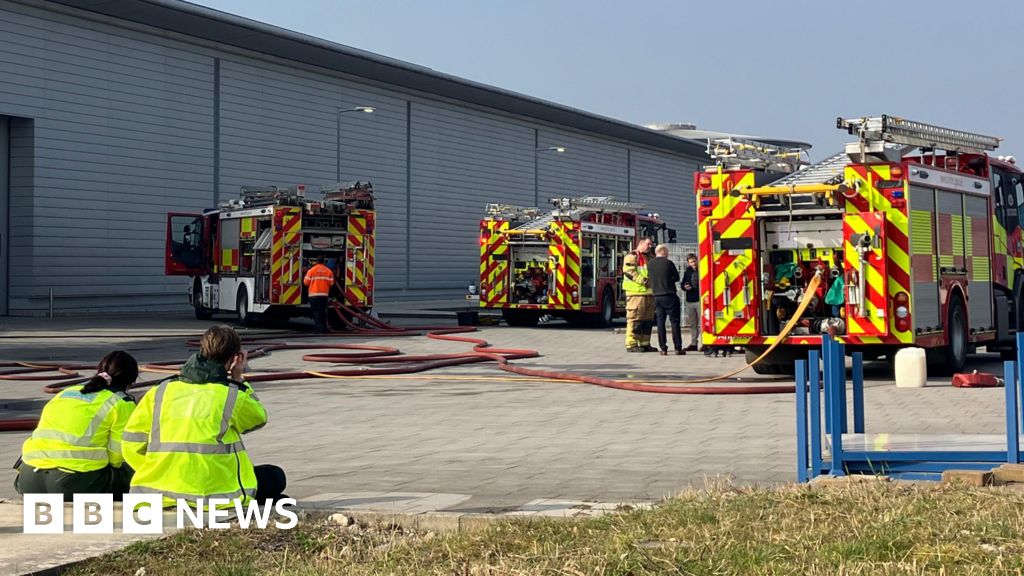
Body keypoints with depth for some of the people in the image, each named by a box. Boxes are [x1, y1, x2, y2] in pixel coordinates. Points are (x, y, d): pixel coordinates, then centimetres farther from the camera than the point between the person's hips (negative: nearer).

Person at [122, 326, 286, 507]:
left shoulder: (160, 391, 8)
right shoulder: (232, 395, -3)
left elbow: (132, 443, 7)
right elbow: (258, 417, 19)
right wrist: (238, 379, 21)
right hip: (213, 494, -4)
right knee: (275, 476, 17)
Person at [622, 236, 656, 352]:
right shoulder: (632, 256, -3)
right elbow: (630, 272, -15)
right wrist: (643, 281, -21)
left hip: (649, 292, 8)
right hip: (636, 292, -8)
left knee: (648, 320, 10)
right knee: (635, 318, -9)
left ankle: (645, 344, 17)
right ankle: (631, 344, -8)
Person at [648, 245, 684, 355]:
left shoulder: (650, 264, 4)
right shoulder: (668, 263, -8)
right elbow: (677, 278, 2)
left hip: (657, 296, 4)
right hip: (669, 295, -4)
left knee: (660, 322, 7)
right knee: (674, 321, 0)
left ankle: (663, 348, 4)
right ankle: (678, 348, -2)